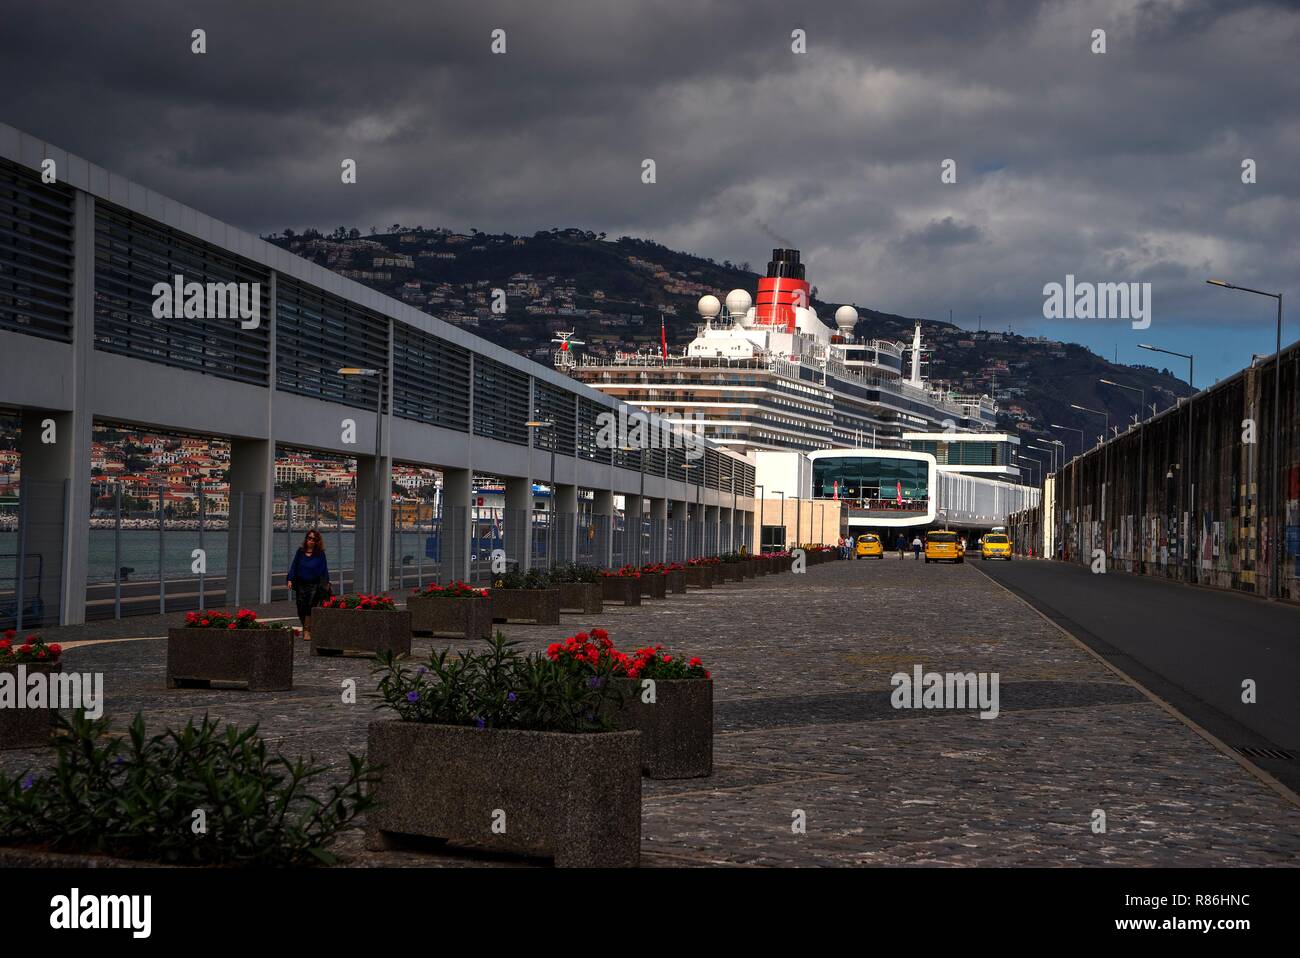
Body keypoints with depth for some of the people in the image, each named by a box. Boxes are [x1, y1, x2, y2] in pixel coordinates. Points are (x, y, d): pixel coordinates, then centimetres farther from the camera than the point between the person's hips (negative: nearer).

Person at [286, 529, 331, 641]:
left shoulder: (320, 554, 0)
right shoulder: (300, 551, 6)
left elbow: (324, 569, 2)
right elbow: (294, 566, 8)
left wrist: (326, 583, -1)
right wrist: (290, 579, 0)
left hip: (314, 585, -3)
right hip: (301, 584, 3)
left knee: (310, 608, -10)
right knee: (301, 608, 3)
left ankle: (307, 631, -4)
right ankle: (305, 627, 22)